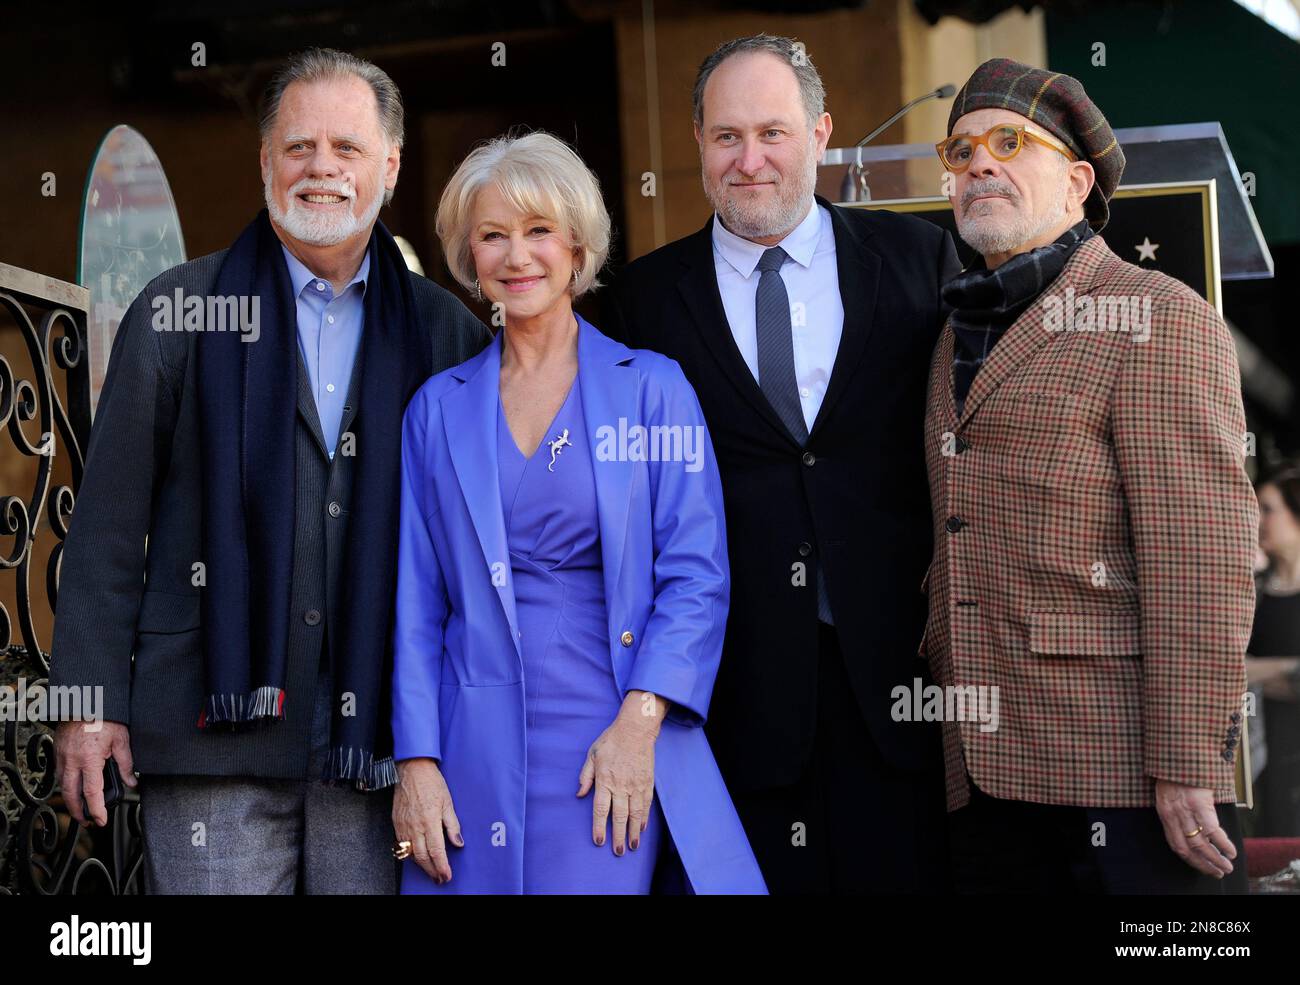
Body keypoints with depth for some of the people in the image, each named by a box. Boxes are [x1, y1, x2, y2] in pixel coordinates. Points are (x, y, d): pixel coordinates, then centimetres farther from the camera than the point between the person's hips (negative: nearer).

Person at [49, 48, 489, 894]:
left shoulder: (447, 333, 10)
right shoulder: (179, 313, 6)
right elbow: (109, 524, 4)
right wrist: (90, 701, -1)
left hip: (377, 735, 2)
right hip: (215, 726, -1)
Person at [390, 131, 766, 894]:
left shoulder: (652, 388, 3)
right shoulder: (439, 408, 9)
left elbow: (696, 577, -2)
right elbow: (416, 601, 7)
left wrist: (639, 722, -13)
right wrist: (417, 761, -2)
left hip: (616, 749, -2)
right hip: (478, 758, 2)